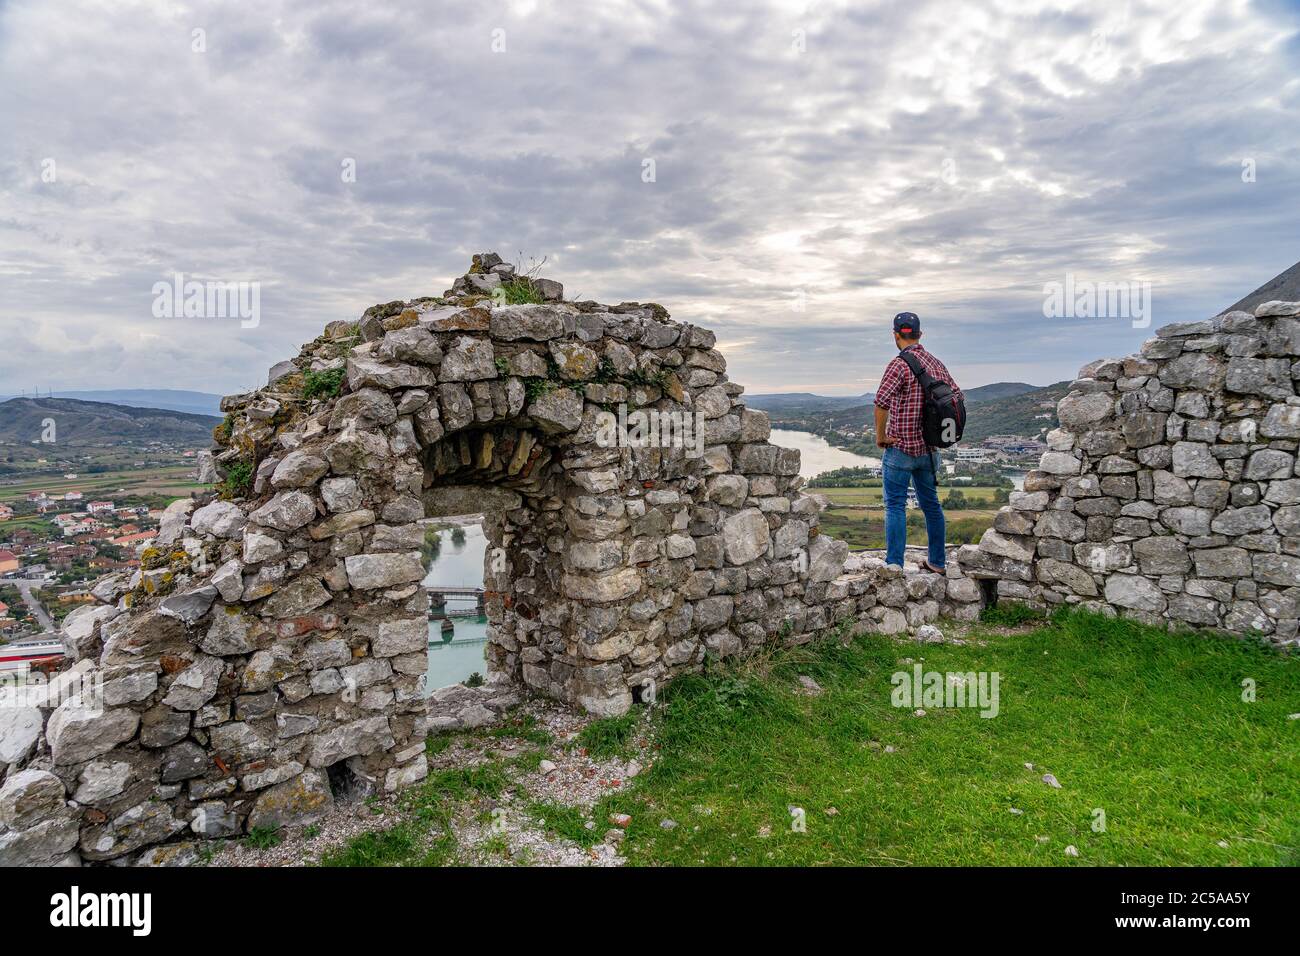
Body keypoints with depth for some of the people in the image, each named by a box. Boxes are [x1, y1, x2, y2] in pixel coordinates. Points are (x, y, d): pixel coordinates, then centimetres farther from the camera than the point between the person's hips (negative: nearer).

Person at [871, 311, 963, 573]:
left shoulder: (899, 363, -15)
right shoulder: (936, 363, 8)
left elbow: (881, 402, -26)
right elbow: (957, 396, 14)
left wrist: (880, 435, -14)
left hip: (900, 447, -6)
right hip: (929, 449, 7)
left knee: (895, 505, -1)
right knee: (930, 503, 16)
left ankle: (894, 564, -3)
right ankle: (937, 561, 24)